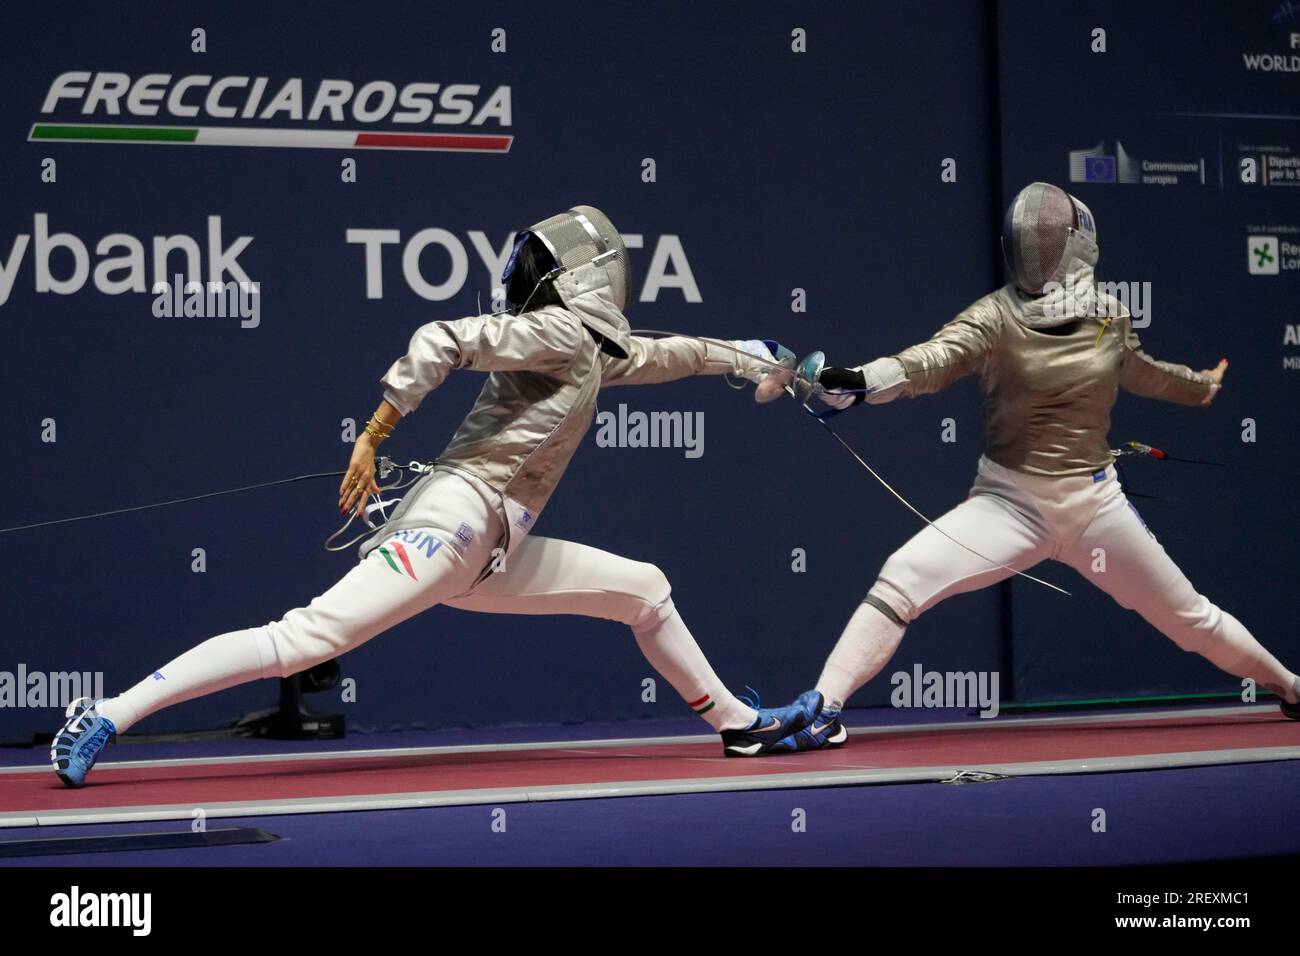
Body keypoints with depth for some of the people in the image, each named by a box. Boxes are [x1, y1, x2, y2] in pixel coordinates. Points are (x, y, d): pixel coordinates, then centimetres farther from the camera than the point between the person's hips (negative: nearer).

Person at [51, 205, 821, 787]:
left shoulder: (587, 348, 20)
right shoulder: (556, 331, -6)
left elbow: (656, 356, 42)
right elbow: (444, 340, -19)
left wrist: (737, 357, 53)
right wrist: (371, 440, -22)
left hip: (491, 552, 9)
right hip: (453, 522, -9)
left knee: (644, 589, 18)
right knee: (302, 643, -20)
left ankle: (737, 722, 32)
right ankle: (108, 717, -22)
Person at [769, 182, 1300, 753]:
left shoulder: (1108, 315, -3)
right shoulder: (996, 317, -15)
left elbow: (1134, 370, 21)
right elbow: (933, 360, -35)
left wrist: (1203, 387, 39)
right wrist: (860, 382, -55)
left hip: (1093, 504, 2)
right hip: (1010, 503, -2)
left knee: (1186, 616, 14)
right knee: (902, 580, -24)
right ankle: (821, 713, -23)